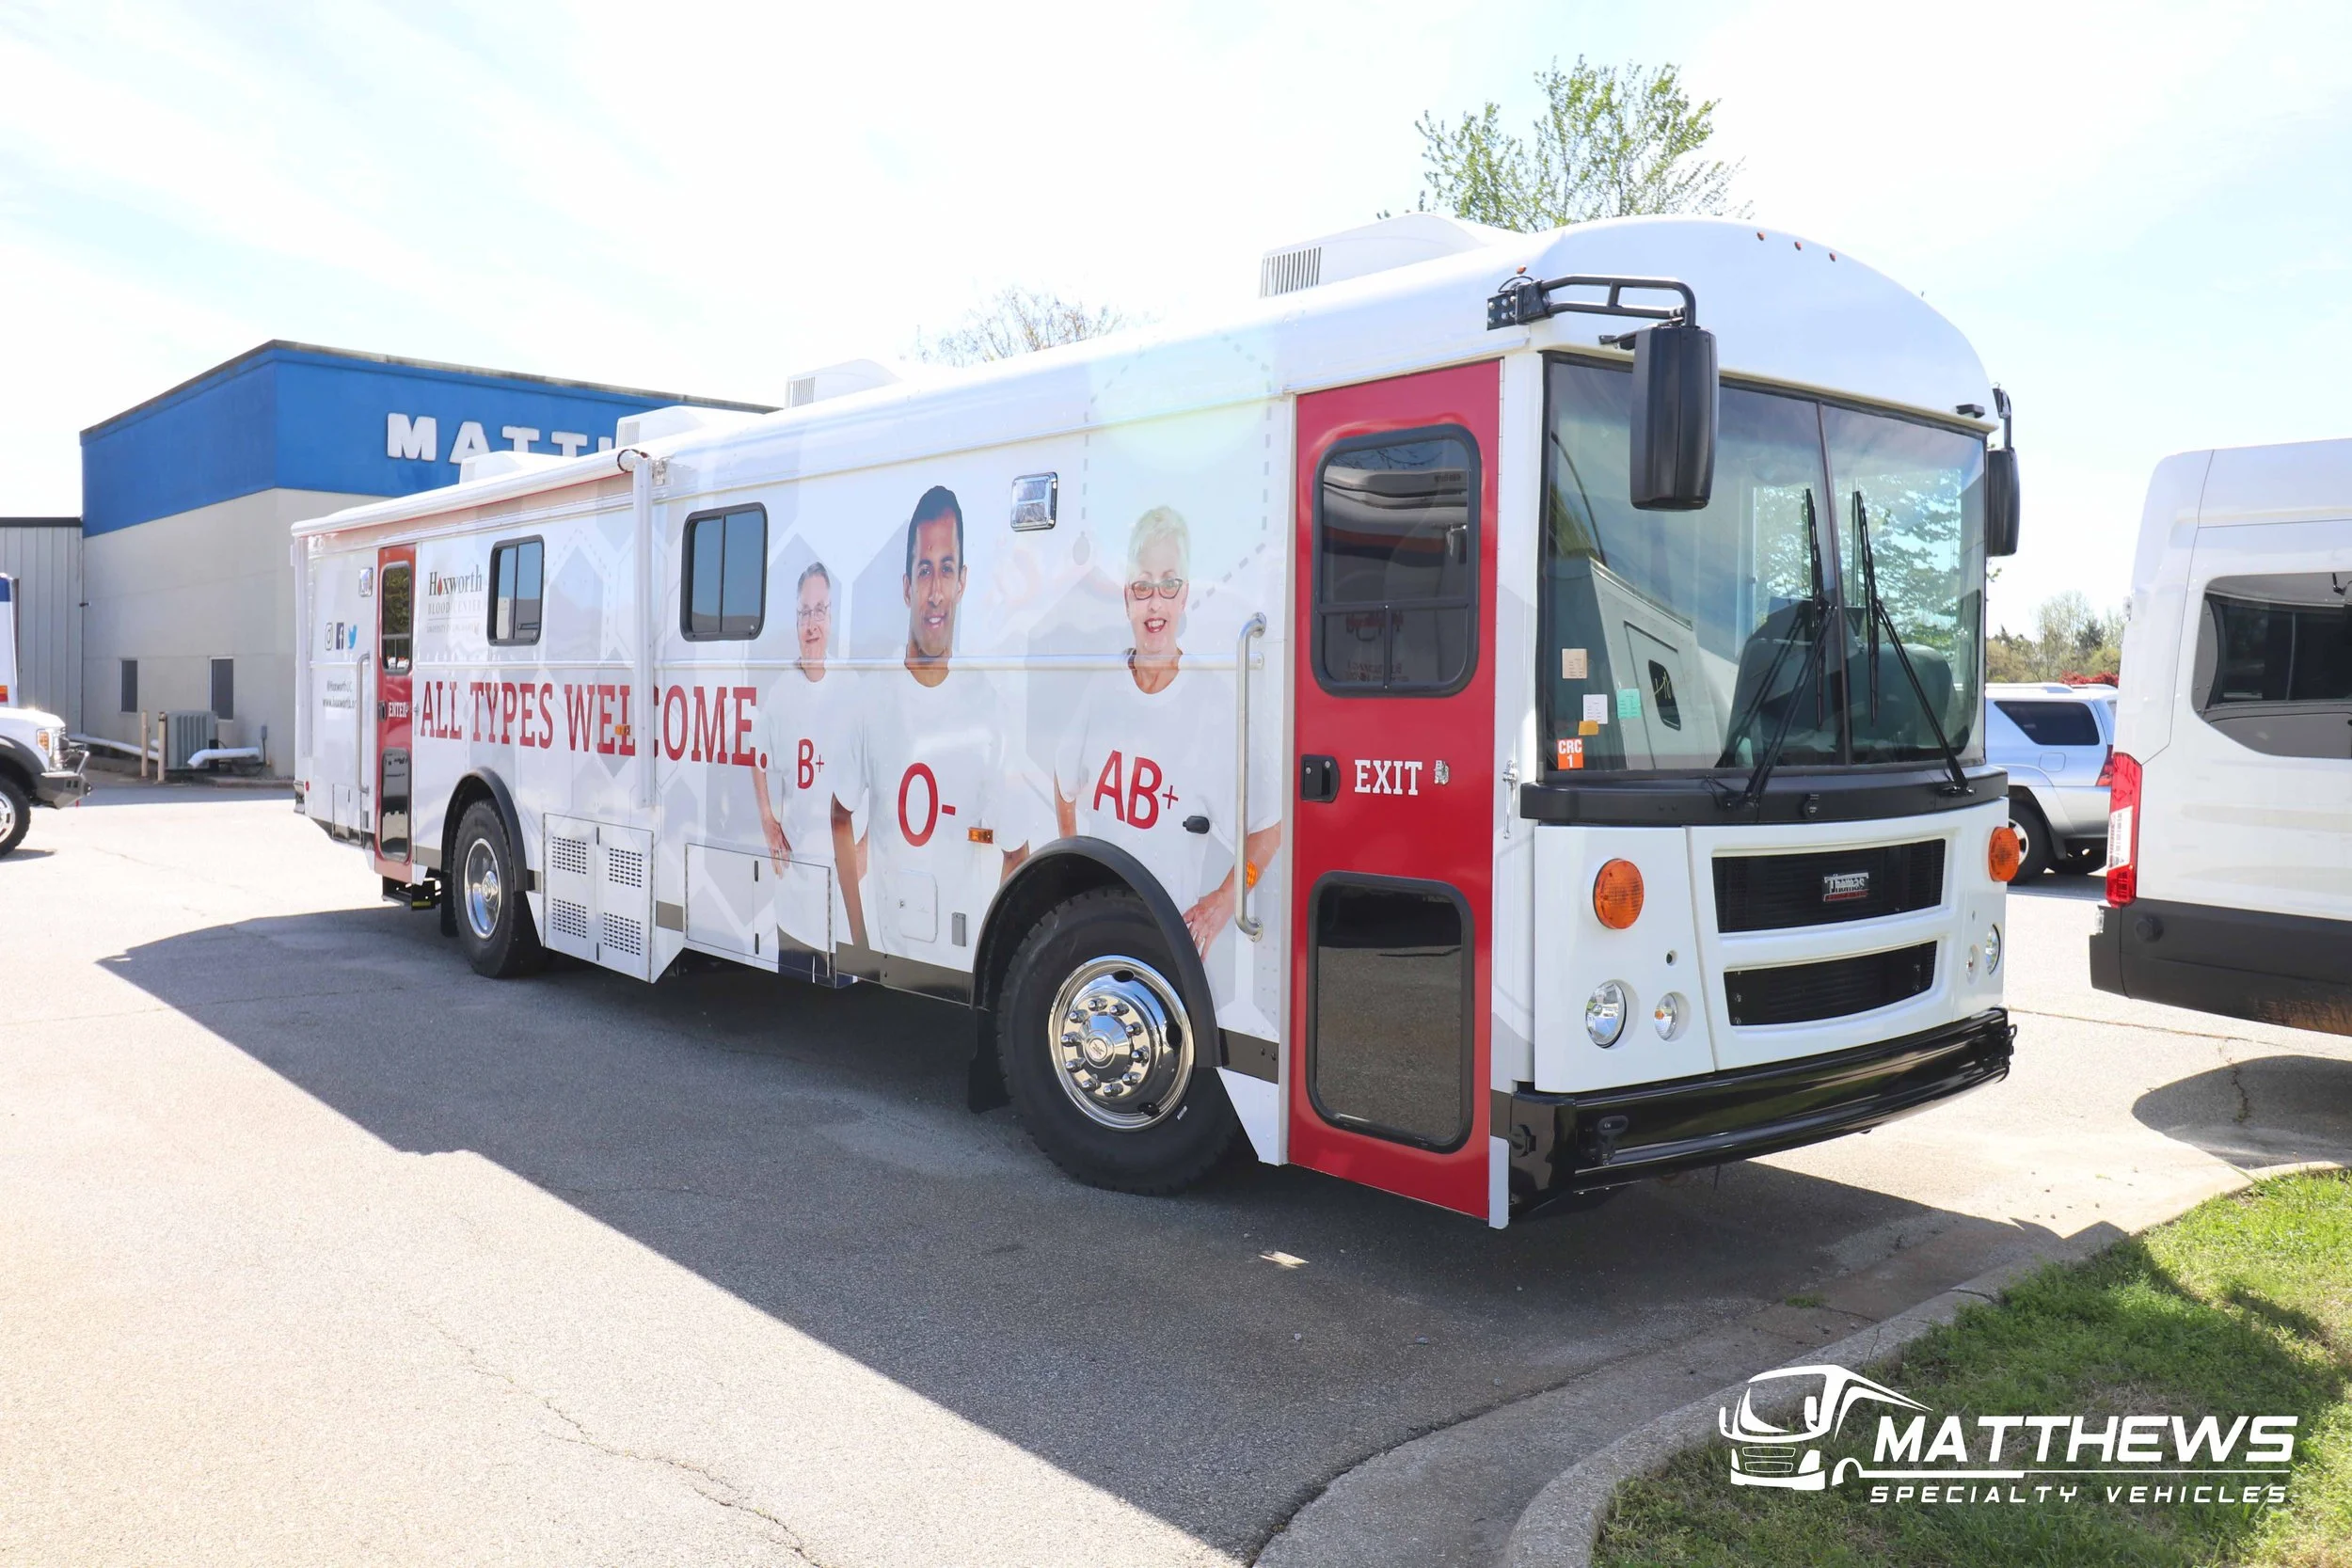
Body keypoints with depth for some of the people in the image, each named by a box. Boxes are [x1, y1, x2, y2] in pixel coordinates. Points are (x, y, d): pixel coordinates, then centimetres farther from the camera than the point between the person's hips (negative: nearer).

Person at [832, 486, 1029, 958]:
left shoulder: (989, 707, -7)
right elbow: (841, 818, 10)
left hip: (963, 958, -1)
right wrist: (859, 940, 6)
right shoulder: (873, 696, -1)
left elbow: (1015, 854, -2)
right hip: (886, 951, 1)